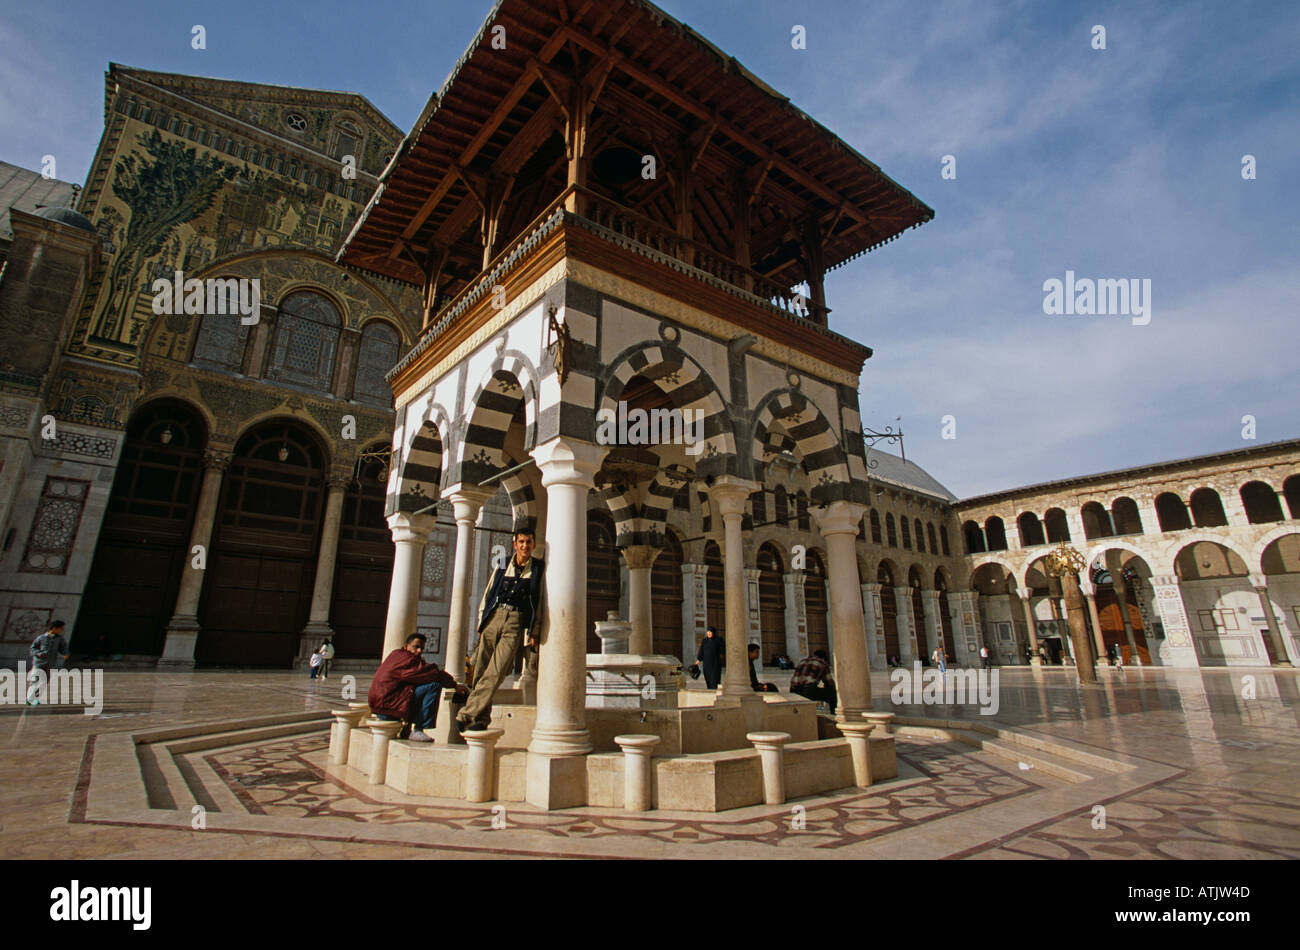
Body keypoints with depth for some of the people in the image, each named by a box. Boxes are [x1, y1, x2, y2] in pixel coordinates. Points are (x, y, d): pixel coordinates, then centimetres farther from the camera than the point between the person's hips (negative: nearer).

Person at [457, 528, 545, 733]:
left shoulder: (538, 569, 7)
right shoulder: (503, 566, 14)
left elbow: (539, 603, 7)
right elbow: (487, 595, 16)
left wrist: (534, 633, 1)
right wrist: (481, 624, 9)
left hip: (516, 623, -3)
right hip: (494, 616, 3)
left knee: (496, 672, -13)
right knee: (481, 670, 1)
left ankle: (467, 715, -8)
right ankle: (481, 718, 12)